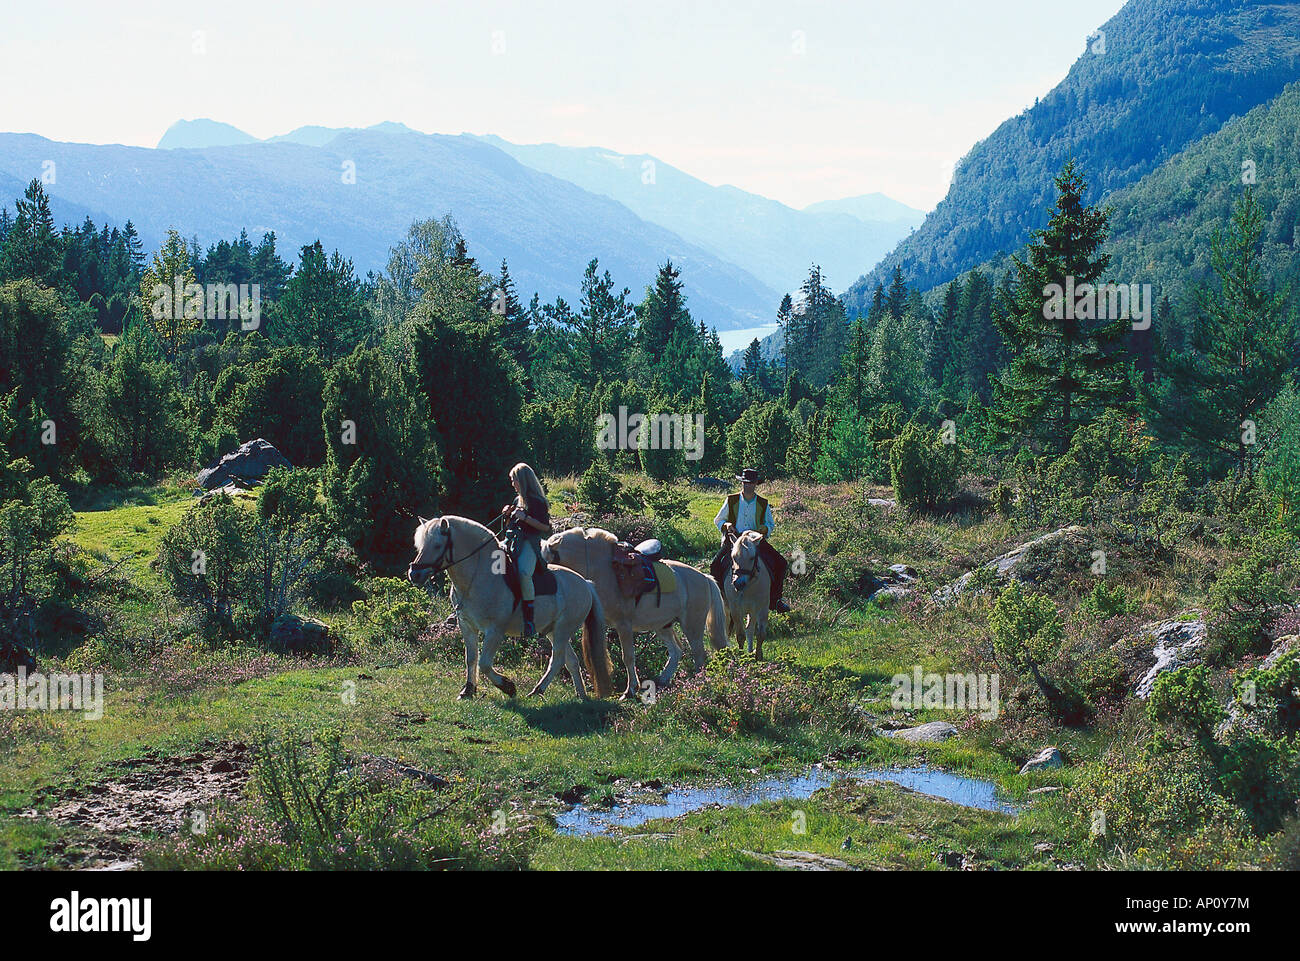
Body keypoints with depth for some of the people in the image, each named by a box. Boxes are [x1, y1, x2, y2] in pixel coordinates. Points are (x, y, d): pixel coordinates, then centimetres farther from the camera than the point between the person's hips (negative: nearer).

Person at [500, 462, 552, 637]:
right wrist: (507, 514, 8)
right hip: (512, 542, 9)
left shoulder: (537, 501, -3)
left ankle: (529, 617, -30)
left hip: (530, 543, -9)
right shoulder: (517, 499, 21)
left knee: (524, 573, -34)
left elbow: (545, 527, -9)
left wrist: (525, 517, -15)